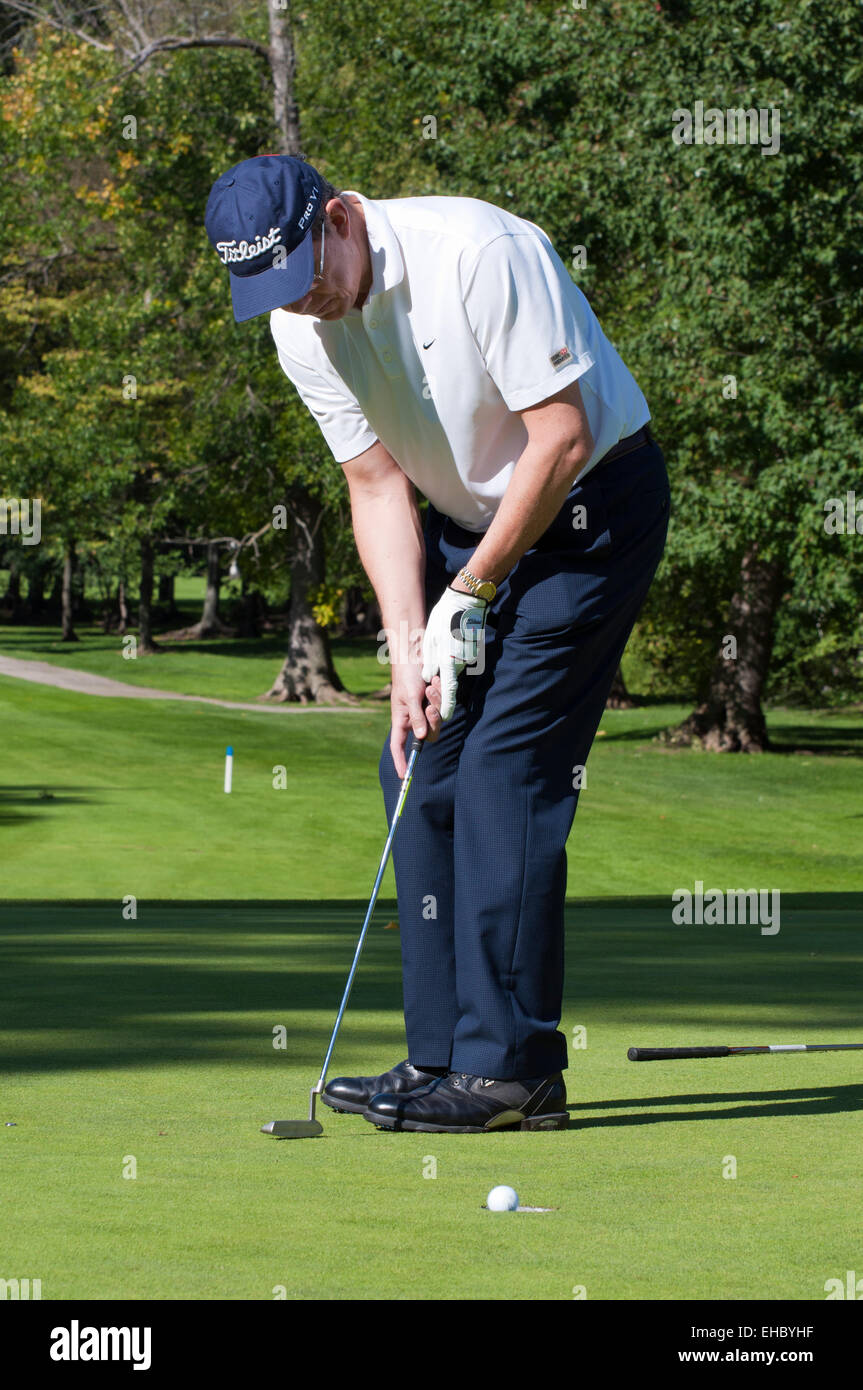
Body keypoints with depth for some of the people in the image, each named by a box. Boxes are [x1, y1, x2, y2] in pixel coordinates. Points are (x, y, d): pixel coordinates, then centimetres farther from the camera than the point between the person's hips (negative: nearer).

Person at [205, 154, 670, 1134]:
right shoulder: (299, 325, -5)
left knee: (506, 767, -15)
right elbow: (377, 483, 0)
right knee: (421, 768, 1)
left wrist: (471, 595, -19)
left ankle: (510, 1069, -14)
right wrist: (408, 647, -12)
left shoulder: (481, 254, -27)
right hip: (474, 520, 7)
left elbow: (562, 437, -24)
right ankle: (443, 1053, 7)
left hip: (591, 505, -7)